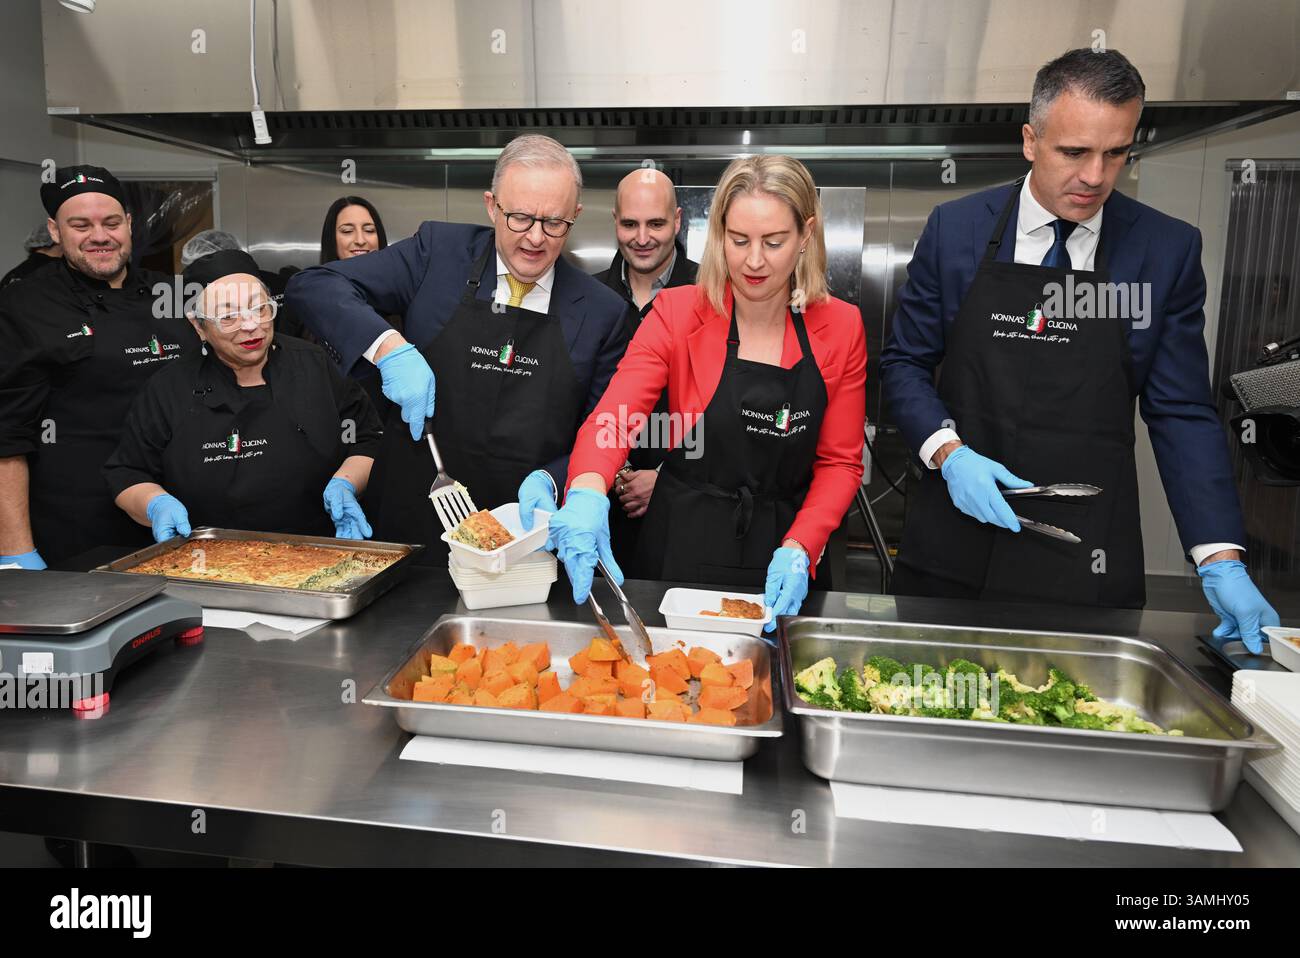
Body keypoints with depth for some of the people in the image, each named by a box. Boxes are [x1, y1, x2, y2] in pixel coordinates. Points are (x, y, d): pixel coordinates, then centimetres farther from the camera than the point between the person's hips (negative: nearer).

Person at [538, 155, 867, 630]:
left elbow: (840, 462, -2)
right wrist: (587, 492, -41)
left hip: (781, 565, 1)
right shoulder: (678, 313, -10)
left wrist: (799, 547, -18)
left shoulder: (841, 328, -5)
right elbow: (612, 418, -20)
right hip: (682, 551, -1)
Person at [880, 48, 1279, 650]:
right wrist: (948, 453, -13)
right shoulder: (955, 229, -1)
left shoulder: (1168, 249, 0)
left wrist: (1220, 560, -6)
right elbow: (904, 362, 4)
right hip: (954, 550, 1)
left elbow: (1181, 413, 2)